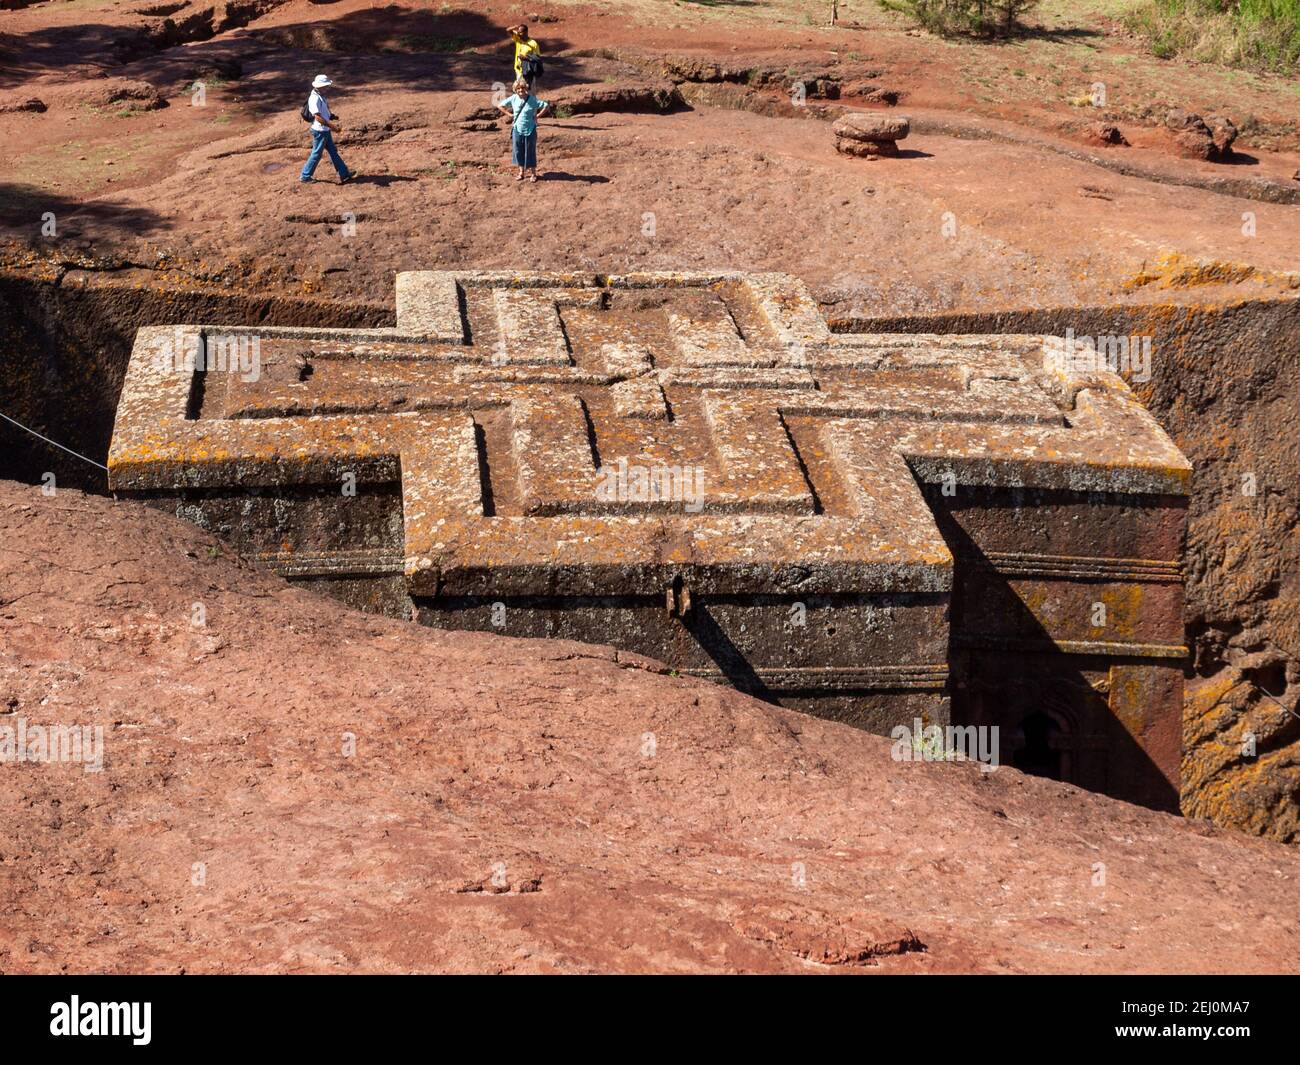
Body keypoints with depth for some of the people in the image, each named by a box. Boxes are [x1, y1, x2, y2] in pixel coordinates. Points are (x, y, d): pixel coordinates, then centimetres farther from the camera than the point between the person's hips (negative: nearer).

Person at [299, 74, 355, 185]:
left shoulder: (319, 96, 8)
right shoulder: (314, 98, -23)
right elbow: (317, 117, -27)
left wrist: (332, 117, 9)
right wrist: (331, 125, -27)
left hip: (325, 130, 10)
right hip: (319, 131, -10)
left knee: (333, 152, 12)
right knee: (316, 154, 2)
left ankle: (344, 175, 17)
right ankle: (305, 176, 14)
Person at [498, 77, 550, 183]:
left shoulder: (532, 100, -12)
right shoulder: (513, 99, -3)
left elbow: (546, 106, -12)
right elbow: (500, 105, 8)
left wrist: (537, 116, -11)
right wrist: (510, 114, 2)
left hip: (530, 130, -3)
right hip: (517, 129, 3)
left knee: (530, 152, 5)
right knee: (518, 151, 11)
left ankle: (533, 173, 18)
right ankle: (521, 172, 25)